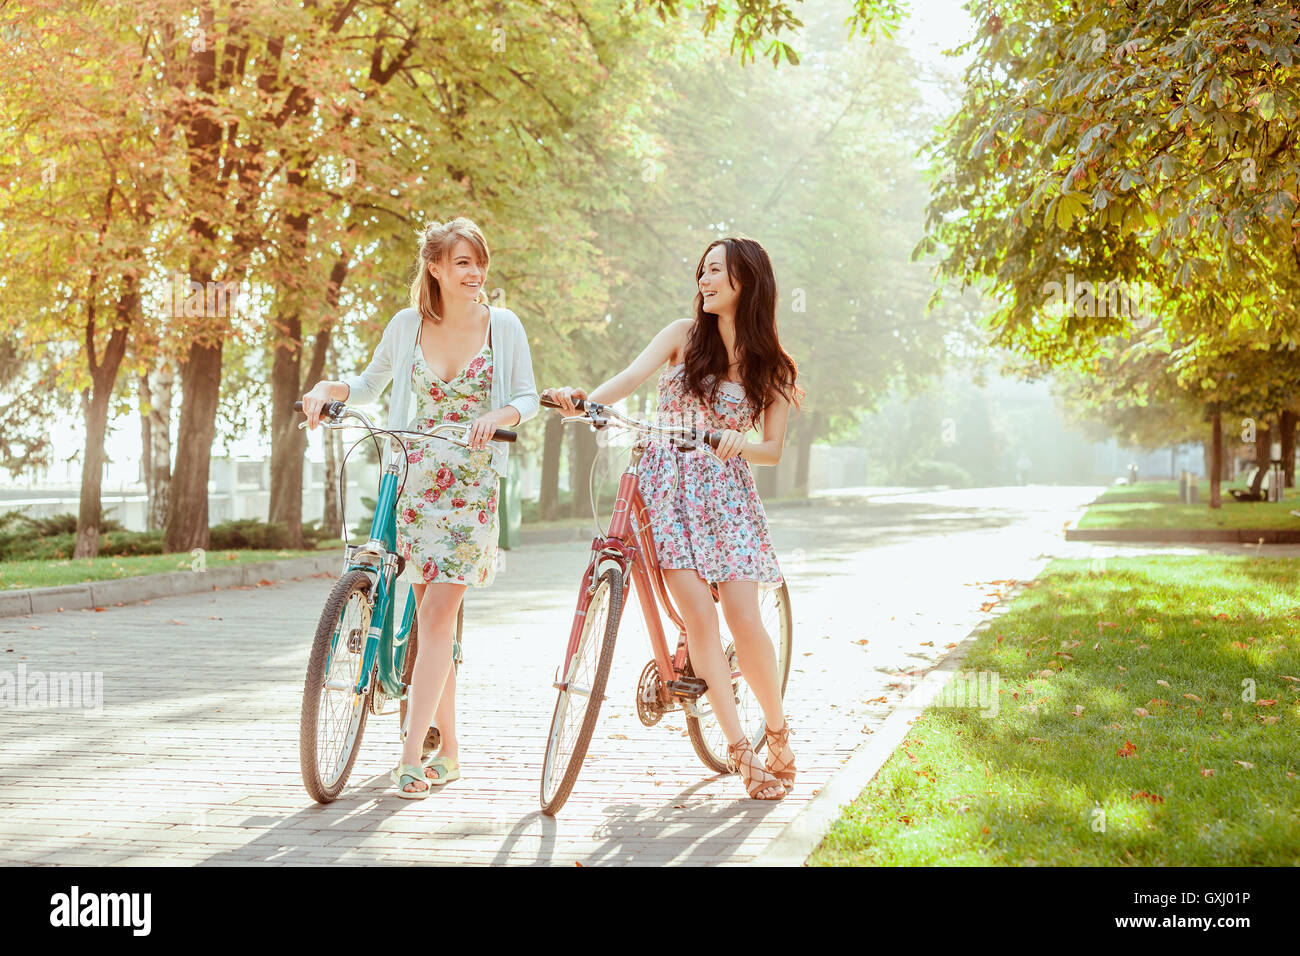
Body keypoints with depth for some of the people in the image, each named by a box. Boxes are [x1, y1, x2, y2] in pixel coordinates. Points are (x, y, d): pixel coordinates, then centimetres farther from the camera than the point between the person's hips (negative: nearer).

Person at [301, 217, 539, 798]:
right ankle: (448, 748, 18)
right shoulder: (408, 325, 3)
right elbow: (370, 385, 15)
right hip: (416, 482, 3)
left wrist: (500, 416, -18)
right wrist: (328, 388, -4)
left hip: (472, 486, -3)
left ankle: (412, 755, -11)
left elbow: (527, 397, 4)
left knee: (437, 615, -12)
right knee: (430, 618, 6)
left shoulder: (503, 326, -1)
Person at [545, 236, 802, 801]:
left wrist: (740, 442, -19)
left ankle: (779, 735, 13)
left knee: (744, 621, -9)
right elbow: (632, 376, -11)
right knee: (699, 617, -11)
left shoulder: (769, 366, 5)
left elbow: (773, 450, 4)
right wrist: (583, 400, -31)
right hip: (668, 488, 0)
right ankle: (740, 750, -3)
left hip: (726, 493, 0)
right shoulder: (685, 335, 4)